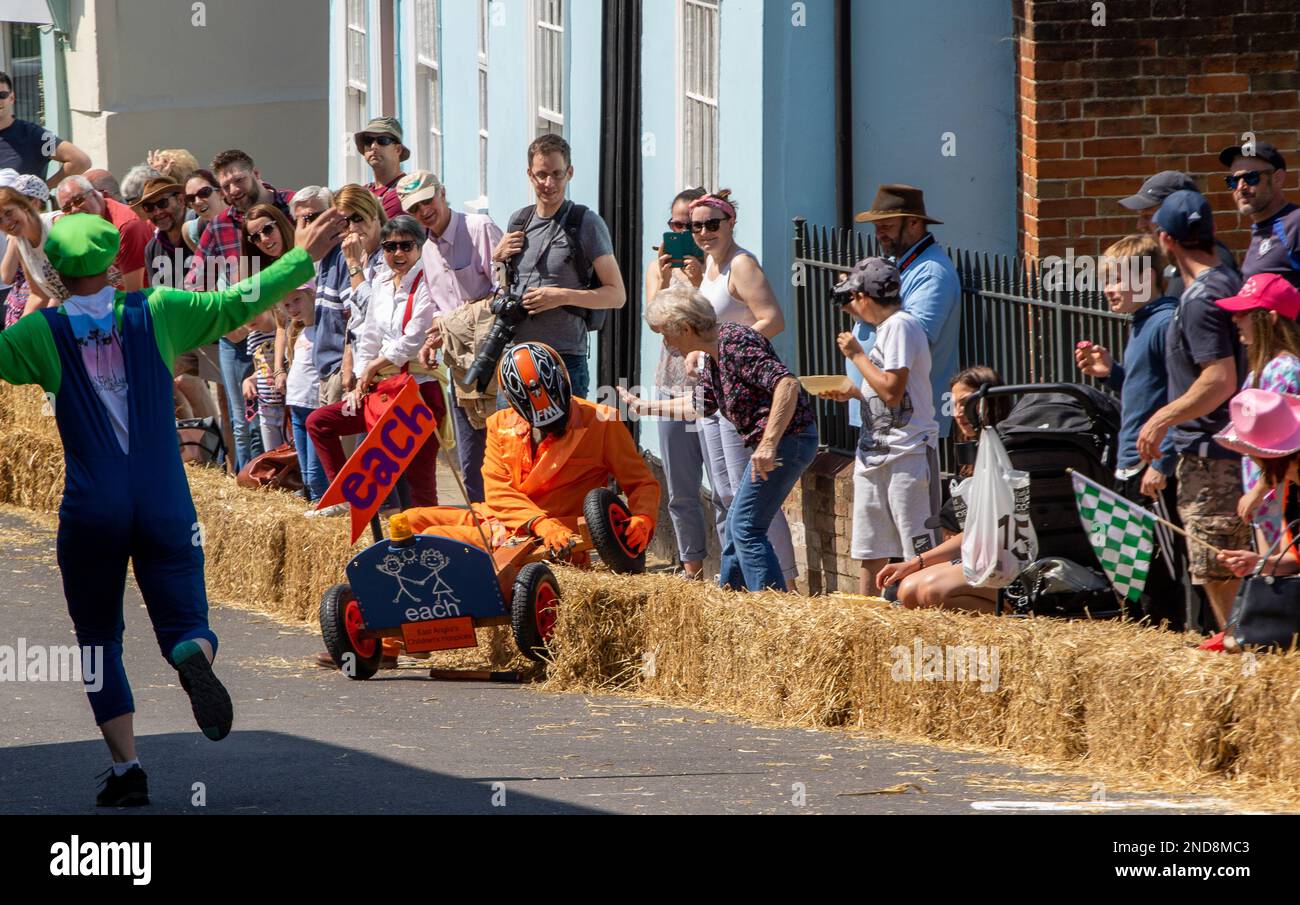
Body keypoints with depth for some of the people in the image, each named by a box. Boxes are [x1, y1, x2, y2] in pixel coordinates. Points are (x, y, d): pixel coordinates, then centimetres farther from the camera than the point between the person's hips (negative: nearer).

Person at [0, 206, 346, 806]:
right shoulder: (156, 313, 2)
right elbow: (237, 305, 5)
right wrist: (303, 258, 15)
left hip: (91, 507, -1)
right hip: (165, 503, 1)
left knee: (98, 639, 11)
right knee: (184, 620, 5)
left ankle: (126, 767, -1)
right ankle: (195, 661, -33)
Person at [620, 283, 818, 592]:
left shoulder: (735, 342, -20)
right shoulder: (714, 351, 12)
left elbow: (787, 383, -29)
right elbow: (702, 405, 27)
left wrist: (769, 444, -32)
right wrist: (642, 407, 30)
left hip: (788, 437, -10)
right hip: (770, 441, 10)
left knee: (745, 526, -10)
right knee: (736, 524, 17)